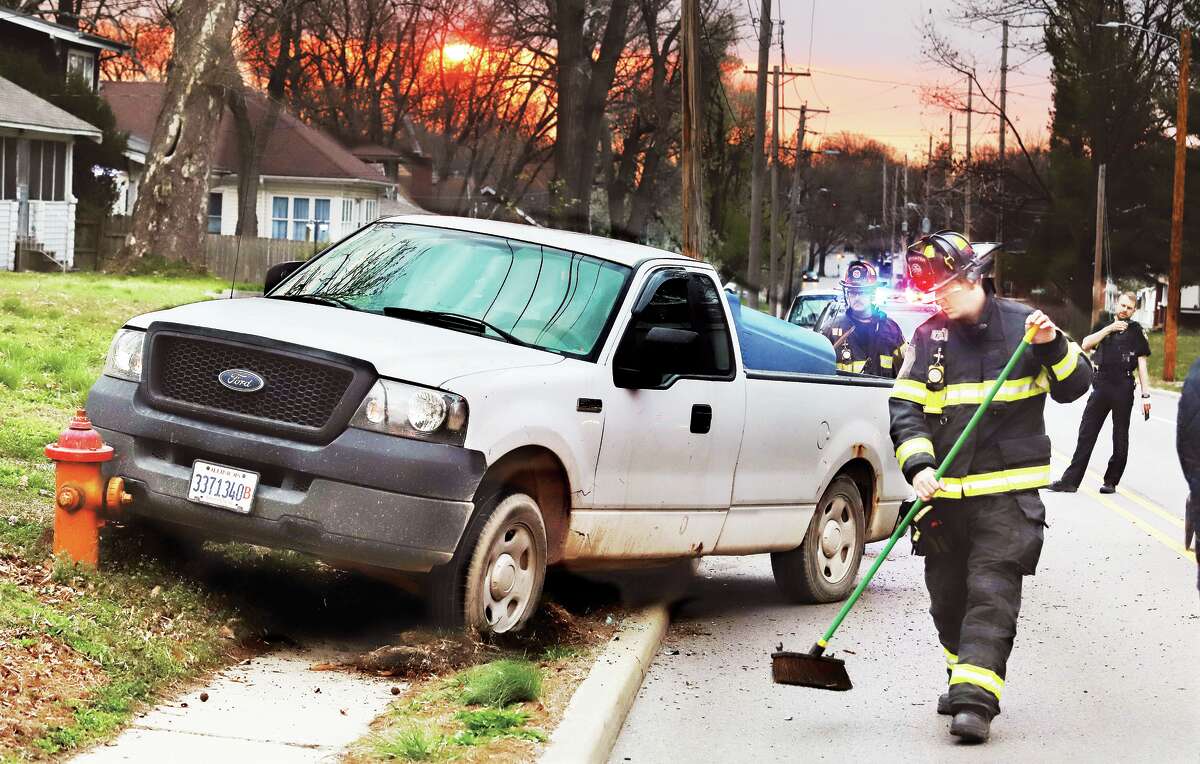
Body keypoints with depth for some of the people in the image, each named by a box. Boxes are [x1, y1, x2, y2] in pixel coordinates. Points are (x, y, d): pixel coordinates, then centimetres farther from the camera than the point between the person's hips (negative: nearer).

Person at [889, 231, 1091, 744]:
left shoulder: (1021, 324, -1)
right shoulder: (929, 337, 4)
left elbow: (1074, 386, 3)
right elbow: (905, 409, 0)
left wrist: (1053, 346, -16)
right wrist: (918, 465, -15)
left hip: (1008, 493, -4)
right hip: (945, 492, 4)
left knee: (992, 591, -13)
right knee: (948, 596, 13)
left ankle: (975, 699, -18)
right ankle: (964, 678, 34)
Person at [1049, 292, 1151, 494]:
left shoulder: (1136, 331, 3)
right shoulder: (1105, 324, 12)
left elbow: (1142, 364, 1)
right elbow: (1086, 344, 0)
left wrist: (1145, 394, -5)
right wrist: (1109, 329, -9)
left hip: (1123, 388, -3)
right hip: (1101, 386, 3)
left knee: (1120, 438, 5)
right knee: (1086, 433, 2)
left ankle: (1111, 481, 15)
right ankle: (1071, 480, 4)